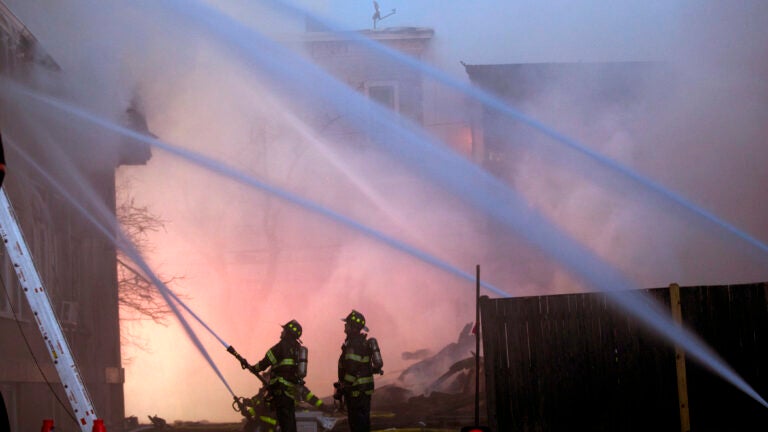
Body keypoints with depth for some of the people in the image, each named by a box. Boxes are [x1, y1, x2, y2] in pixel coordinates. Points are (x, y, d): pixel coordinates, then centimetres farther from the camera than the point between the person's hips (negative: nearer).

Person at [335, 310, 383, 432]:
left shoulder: (353, 344, -18)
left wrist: (341, 389, -20)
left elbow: (352, 370, -25)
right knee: (363, 421, 14)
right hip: (365, 388, 10)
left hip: (357, 390, -10)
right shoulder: (363, 342, 15)